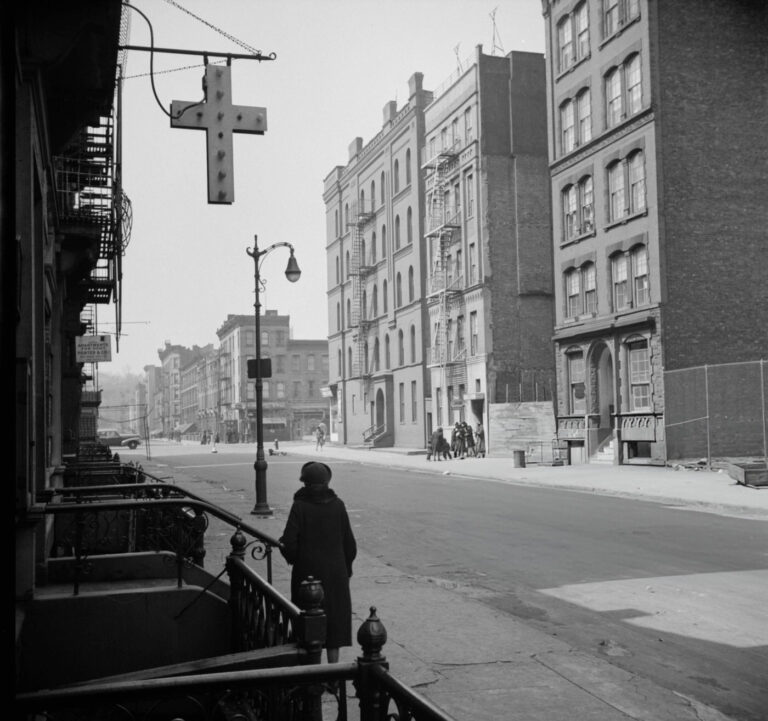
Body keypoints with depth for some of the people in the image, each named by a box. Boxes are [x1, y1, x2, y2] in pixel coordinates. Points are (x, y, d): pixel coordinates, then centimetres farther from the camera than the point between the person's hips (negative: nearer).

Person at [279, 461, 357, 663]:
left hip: (307, 572, -2)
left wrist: (293, 559, 7)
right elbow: (350, 544, -1)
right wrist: (346, 570, 12)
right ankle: (333, 664, 16)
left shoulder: (300, 506, -11)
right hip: (335, 573, 2)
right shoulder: (337, 505, -4)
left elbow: (289, 543, -14)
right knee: (334, 616, 13)